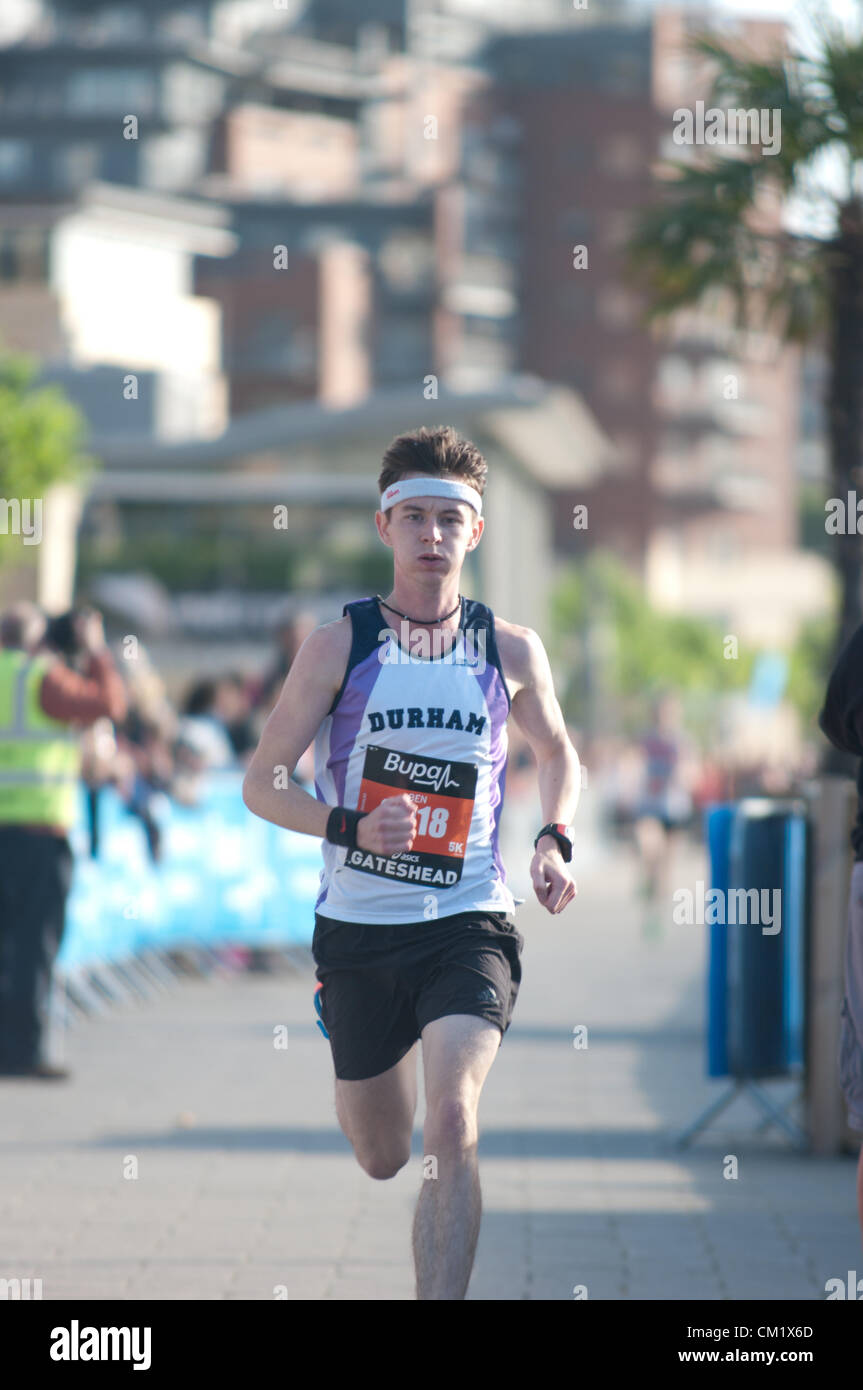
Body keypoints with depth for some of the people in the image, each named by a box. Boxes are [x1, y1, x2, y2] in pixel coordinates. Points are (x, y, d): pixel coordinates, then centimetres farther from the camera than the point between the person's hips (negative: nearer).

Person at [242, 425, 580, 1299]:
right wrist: (351, 828, -18)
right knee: (383, 1158, 14)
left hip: (470, 924, -1)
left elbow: (557, 751, 21)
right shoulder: (339, 646, -3)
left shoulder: (512, 652, 1)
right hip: (357, 930, 1)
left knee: (452, 1125, -23)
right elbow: (262, 783, -1)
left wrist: (554, 842, 2)